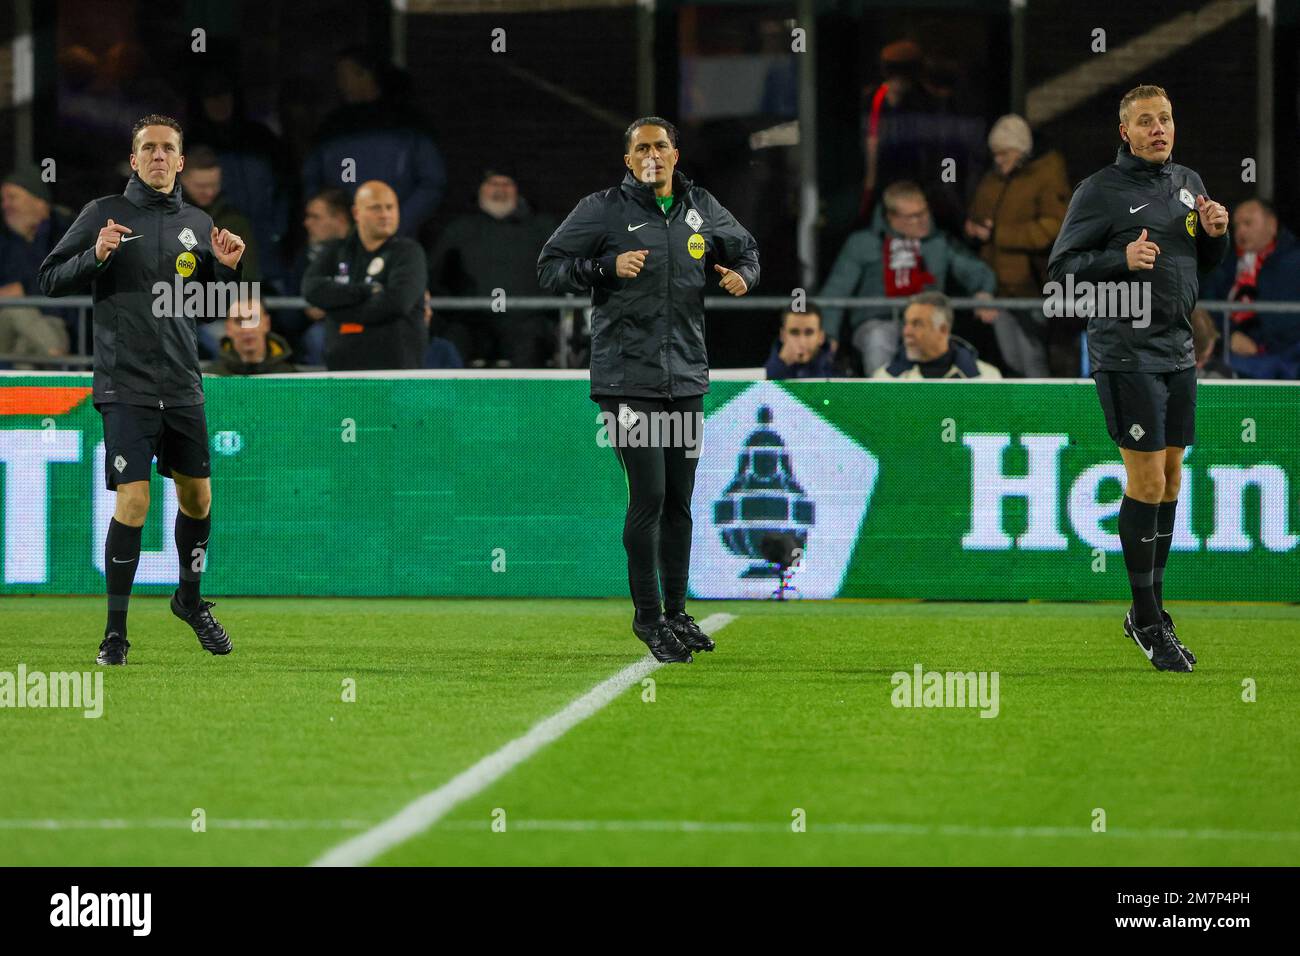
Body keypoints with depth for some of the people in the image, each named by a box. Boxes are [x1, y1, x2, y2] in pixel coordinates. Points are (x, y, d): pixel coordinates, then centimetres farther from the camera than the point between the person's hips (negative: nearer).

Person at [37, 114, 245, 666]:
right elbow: (50, 279, -2)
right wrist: (96, 255, -19)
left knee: (198, 496, 13)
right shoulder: (104, 214, -2)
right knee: (133, 501, -12)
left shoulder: (198, 224, 10)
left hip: (183, 387, 5)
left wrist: (227, 268, -1)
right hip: (126, 387, -5)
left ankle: (190, 599, 37)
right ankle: (116, 630, -3)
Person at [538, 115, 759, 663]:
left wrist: (742, 273, 3)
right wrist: (609, 267, -17)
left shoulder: (702, 209, 10)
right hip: (627, 377, -5)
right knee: (648, 496, -10)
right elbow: (549, 268, -3)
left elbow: (744, 247, 26)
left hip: (687, 377, 5)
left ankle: (676, 612, 22)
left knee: (678, 500, 11)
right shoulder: (604, 209, -3)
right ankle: (648, 617, 1)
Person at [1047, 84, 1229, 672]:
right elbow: (1060, 268, -7)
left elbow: (1205, 264, 23)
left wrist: (1216, 233, 1)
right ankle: (1148, 623, -2)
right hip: (1126, 353, -7)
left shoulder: (1188, 182, 13)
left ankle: (1150, 610, 19)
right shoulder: (1100, 191, -7)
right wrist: (1121, 257, -21)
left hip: (1178, 352, 7)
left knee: (1169, 479, 9)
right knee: (1146, 481, -8)